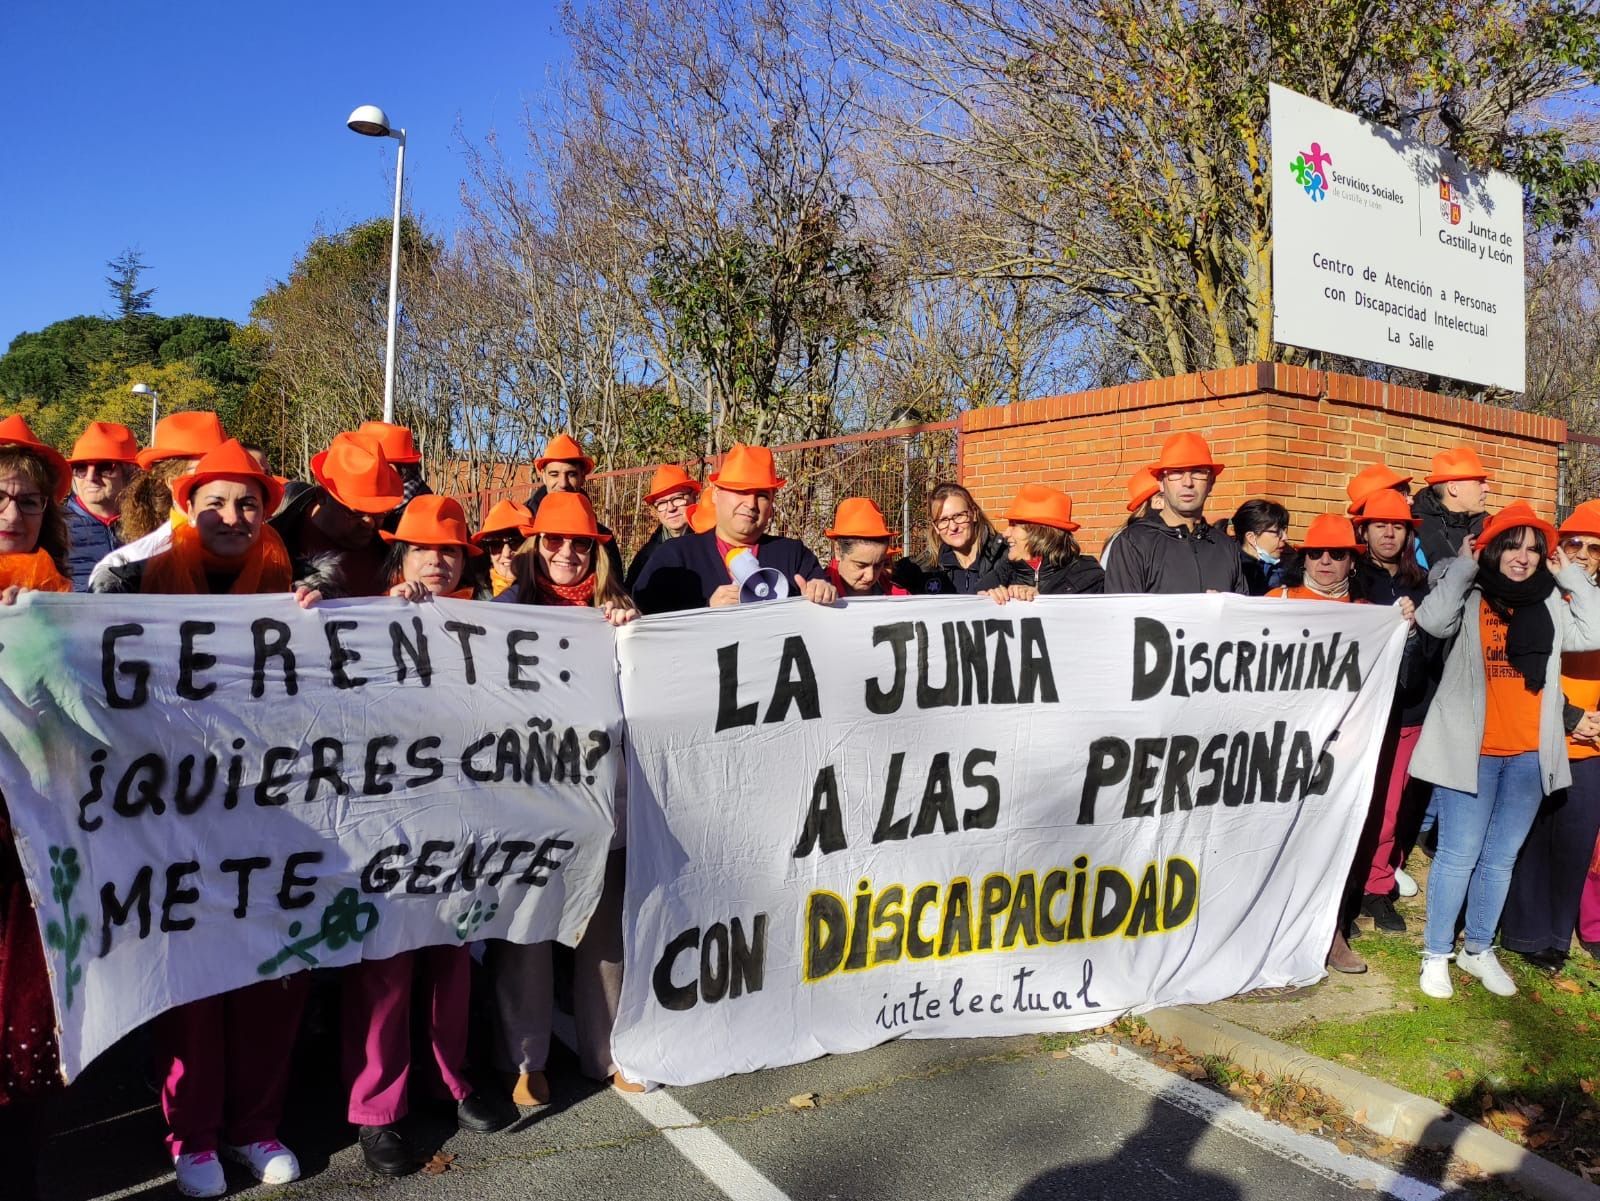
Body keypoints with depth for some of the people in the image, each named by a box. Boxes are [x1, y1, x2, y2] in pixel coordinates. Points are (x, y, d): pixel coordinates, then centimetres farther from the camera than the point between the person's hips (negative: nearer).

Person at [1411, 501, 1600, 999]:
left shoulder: (1550, 602, 9)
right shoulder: (1470, 597, -3)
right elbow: (1433, 620, -24)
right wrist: (1464, 565, -15)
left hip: (1529, 754, 4)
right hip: (1472, 749, -4)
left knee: (1501, 858, 14)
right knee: (1458, 856, 0)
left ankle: (1479, 949, 28)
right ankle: (1437, 953, 13)